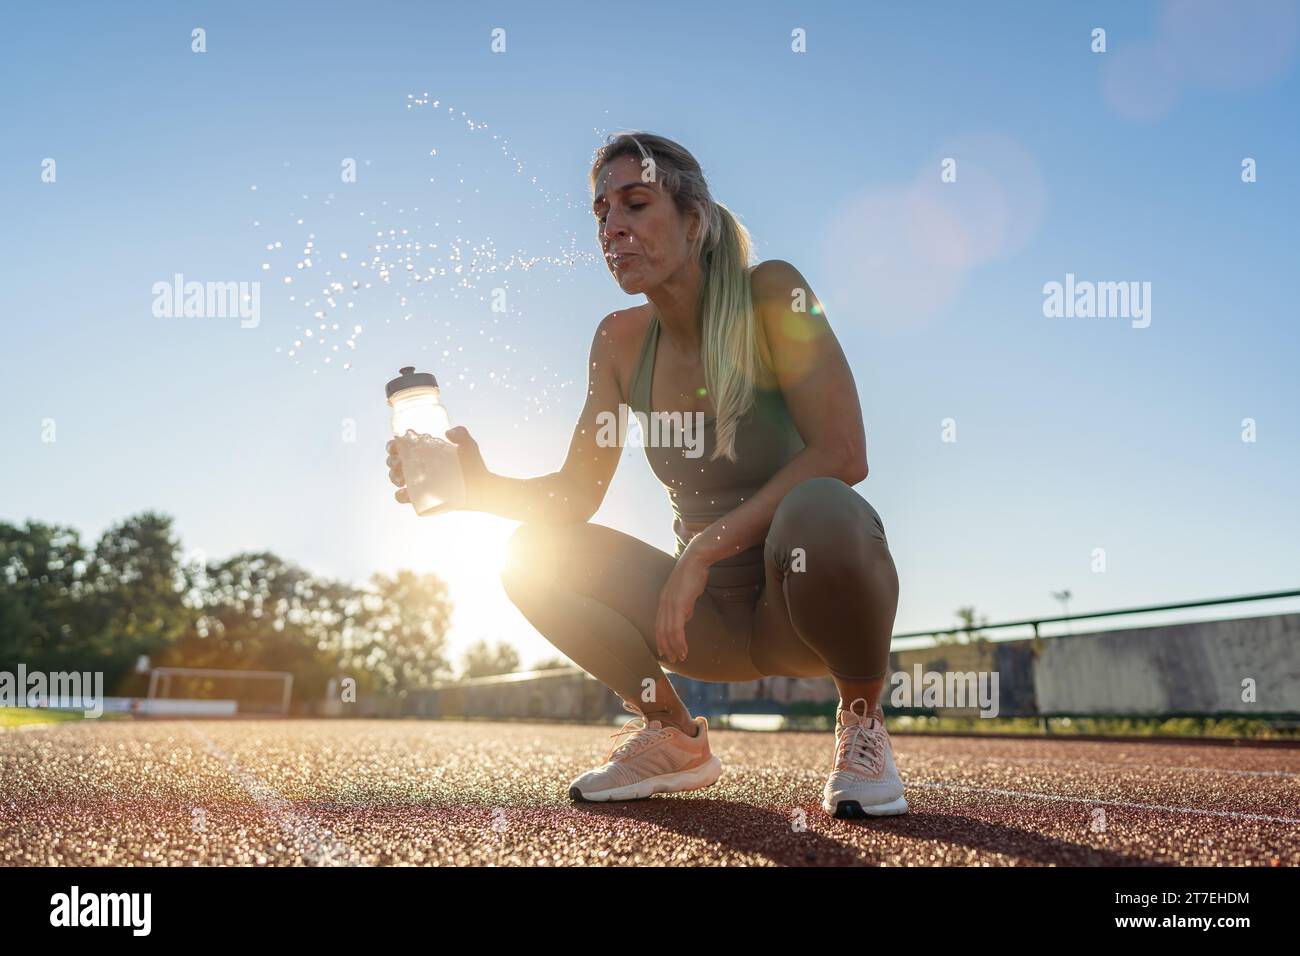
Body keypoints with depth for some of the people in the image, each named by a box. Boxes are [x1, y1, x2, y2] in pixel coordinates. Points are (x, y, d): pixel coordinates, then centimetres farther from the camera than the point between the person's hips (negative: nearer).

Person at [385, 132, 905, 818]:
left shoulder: (769, 294, -15)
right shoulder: (621, 340, 0)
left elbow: (841, 454, -24)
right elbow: (577, 495, 1)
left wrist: (705, 547, -27)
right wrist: (482, 486, -18)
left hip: (814, 596, -5)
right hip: (715, 615, 5)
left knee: (815, 509, -37)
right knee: (536, 555, -12)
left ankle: (862, 723, -8)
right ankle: (674, 738, 7)